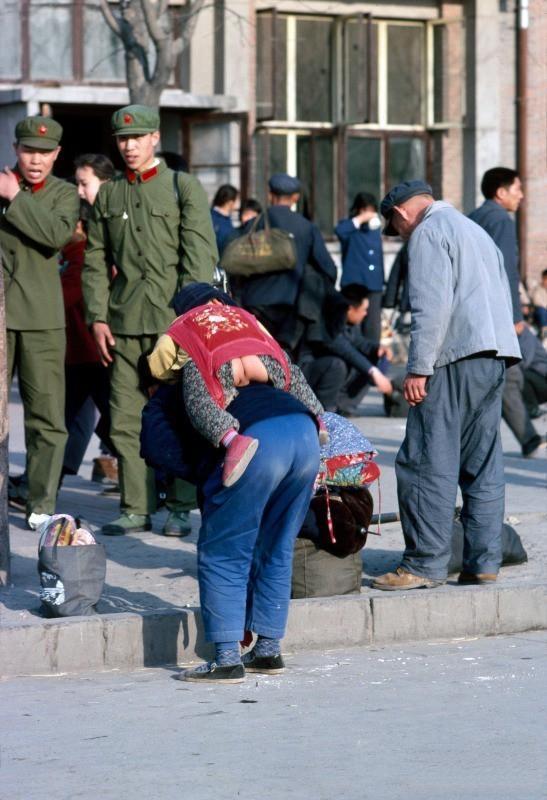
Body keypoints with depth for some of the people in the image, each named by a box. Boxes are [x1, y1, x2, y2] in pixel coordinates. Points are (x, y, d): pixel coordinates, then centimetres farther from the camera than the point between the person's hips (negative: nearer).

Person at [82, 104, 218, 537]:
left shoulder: (185, 188, 3)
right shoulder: (108, 195, 14)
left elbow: (200, 256, -3)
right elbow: (96, 261, 14)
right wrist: (97, 317, 4)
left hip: (175, 319, -3)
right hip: (124, 323, 3)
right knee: (127, 419, 1)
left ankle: (181, 508, 6)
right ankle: (136, 508, 8)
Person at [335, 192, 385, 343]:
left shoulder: (375, 230, 14)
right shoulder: (350, 228, -1)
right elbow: (339, 230, -28)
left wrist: (381, 283, 17)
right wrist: (361, 219, -20)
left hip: (374, 287, 5)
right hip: (354, 285, -5)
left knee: (373, 329, 5)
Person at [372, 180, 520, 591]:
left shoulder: (428, 233, -2)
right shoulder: (475, 230, 26)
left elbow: (433, 306, -14)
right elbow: (504, 298, 26)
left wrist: (418, 369, -15)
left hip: (456, 357, -9)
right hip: (496, 356, 9)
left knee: (426, 463, -8)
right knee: (483, 465, 9)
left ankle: (426, 563, -10)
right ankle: (484, 562, 8)